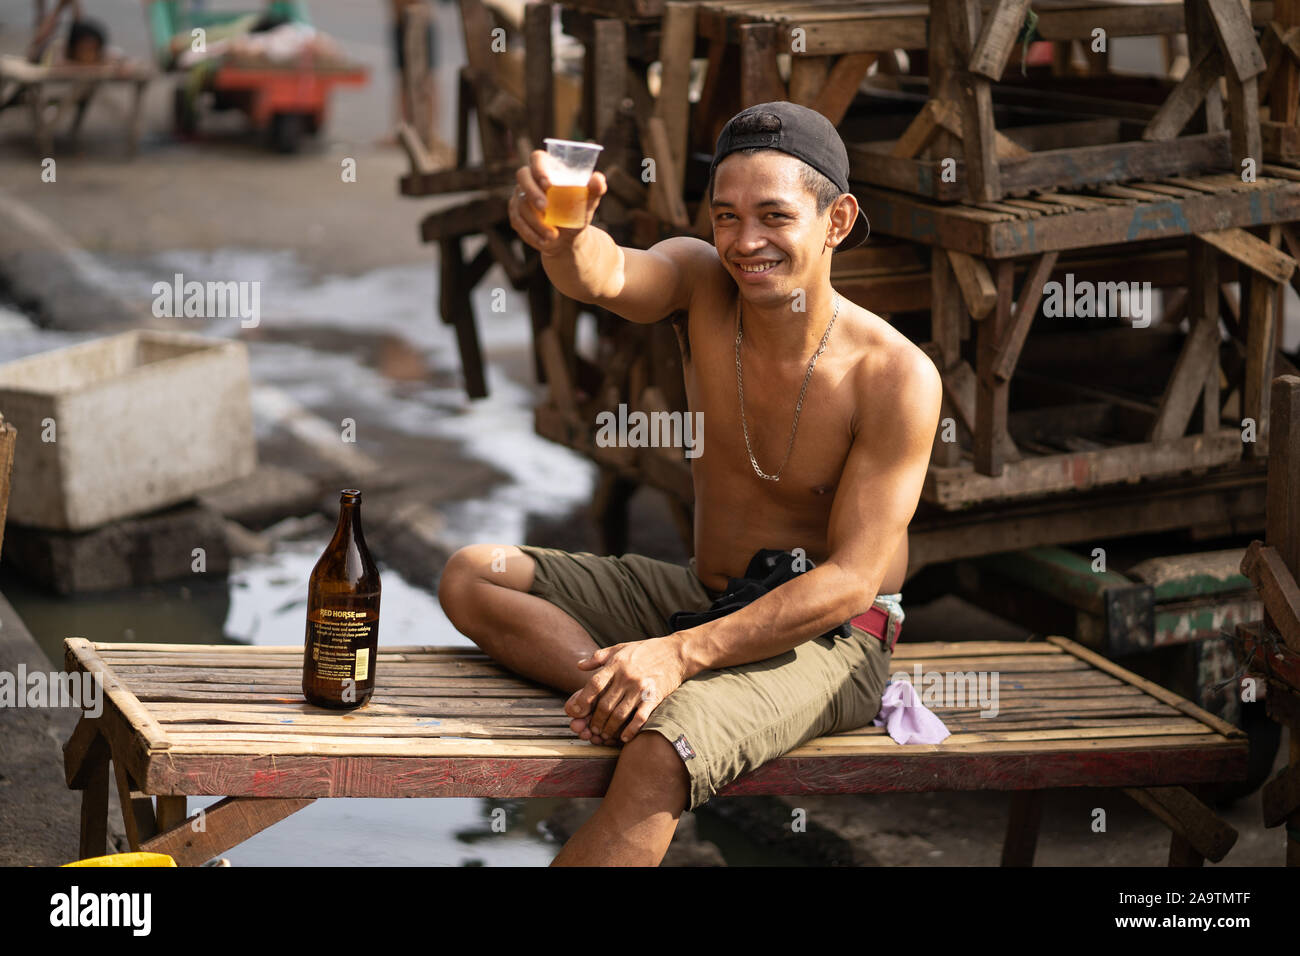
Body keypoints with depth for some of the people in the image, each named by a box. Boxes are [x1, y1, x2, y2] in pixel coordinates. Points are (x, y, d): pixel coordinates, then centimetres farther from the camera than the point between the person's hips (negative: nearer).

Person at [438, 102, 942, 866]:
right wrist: (564, 236, -56)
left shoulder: (896, 377, -19)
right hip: (705, 597, 6)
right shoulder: (700, 284, -6)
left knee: (659, 757, -34)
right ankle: (629, 697, -24)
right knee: (472, 578, -6)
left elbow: (851, 579, -20)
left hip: (828, 637, -6)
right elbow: (606, 277, -29)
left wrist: (682, 654, -30)